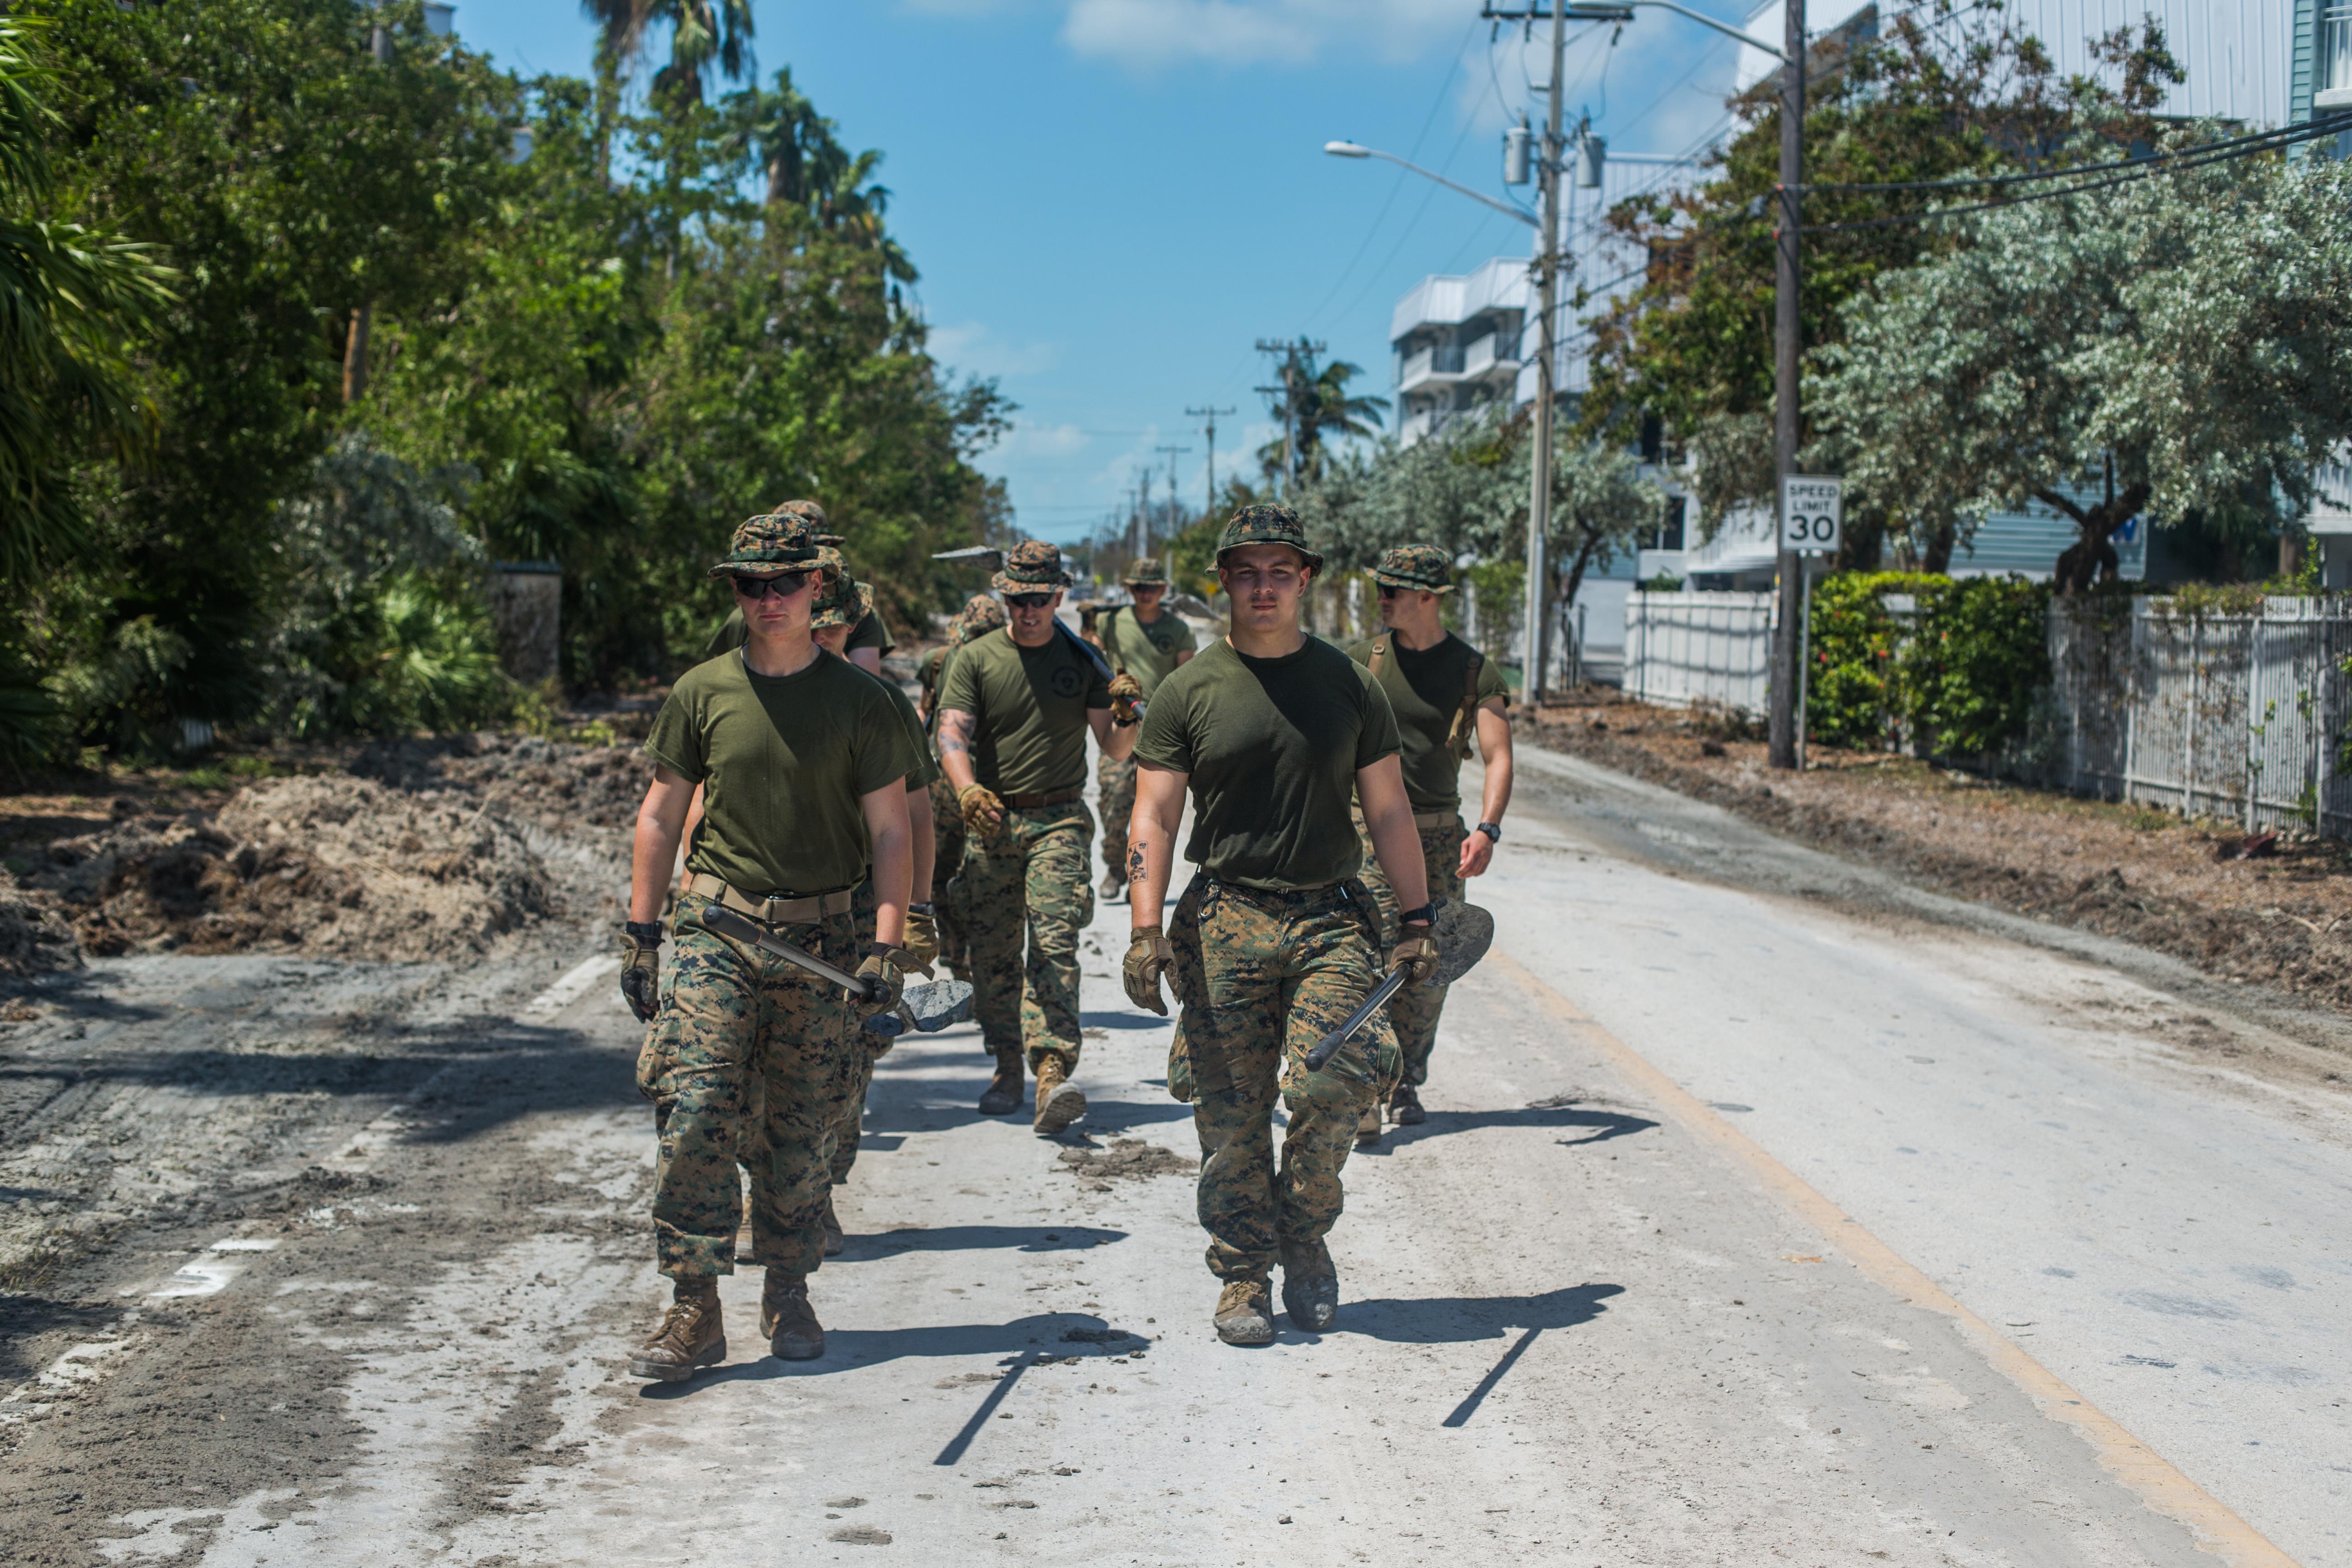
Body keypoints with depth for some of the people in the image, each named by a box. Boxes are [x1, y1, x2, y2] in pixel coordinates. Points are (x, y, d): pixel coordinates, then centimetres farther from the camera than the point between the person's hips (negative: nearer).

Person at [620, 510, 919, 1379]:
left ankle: (789, 1293, 22)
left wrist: (887, 946, -6)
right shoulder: (702, 693, 5)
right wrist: (640, 932, 6)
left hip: (820, 938, 0)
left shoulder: (857, 701, 2)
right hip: (714, 929, 0)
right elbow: (660, 817, 11)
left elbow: (890, 830, 3)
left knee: (804, 1136, 6)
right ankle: (694, 1312, -4)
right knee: (695, 1120, -10)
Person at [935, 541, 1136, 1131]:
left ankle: (1054, 1072, -23)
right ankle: (1007, 1069, 19)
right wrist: (967, 790, -28)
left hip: (1059, 821, -1)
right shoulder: (976, 659, 4)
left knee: (1056, 944, -15)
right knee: (993, 954, 5)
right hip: (990, 821, 1)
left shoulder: (1083, 661, 8)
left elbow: (1115, 748, 9)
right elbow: (952, 734, -9)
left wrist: (1128, 717, -14)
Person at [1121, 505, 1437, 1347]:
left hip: (1331, 919, 1)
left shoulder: (1351, 684, 10)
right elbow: (1155, 816, 1)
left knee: (1332, 1080, -17)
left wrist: (1417, 919, 8)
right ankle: (1243, 1277, 15)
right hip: (1224, 922, 0)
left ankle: (1305, 1231, 9)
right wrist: (1145, 928, -9)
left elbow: (1388, 810, 13)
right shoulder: (1188, 692, 5)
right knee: (1231, 1116, 0)